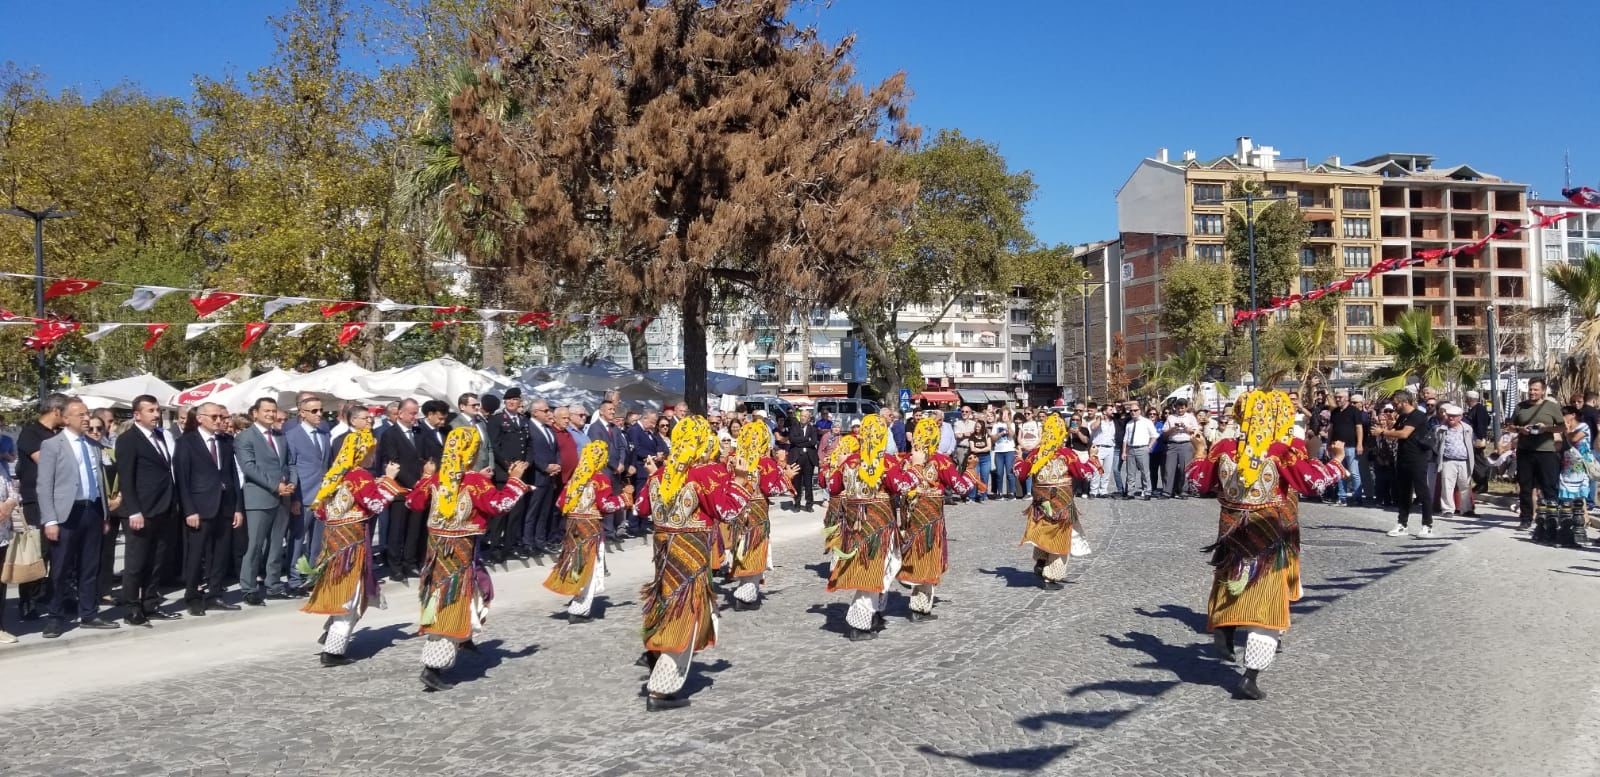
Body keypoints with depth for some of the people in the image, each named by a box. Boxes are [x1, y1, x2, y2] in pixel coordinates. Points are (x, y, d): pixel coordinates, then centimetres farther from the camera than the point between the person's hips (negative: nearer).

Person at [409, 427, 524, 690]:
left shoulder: (436, 478, 2)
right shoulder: (476, 481, -17)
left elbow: (414, 502, 12)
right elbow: (499, 504, -22)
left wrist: (426, 476, 22)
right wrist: (514, 480, -13)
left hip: (437, 546, 7)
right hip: (461, 550, -7)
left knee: (477, 589, 28)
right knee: (450, 604, -3)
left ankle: (463, 636, 39)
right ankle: (432, 668, -4)